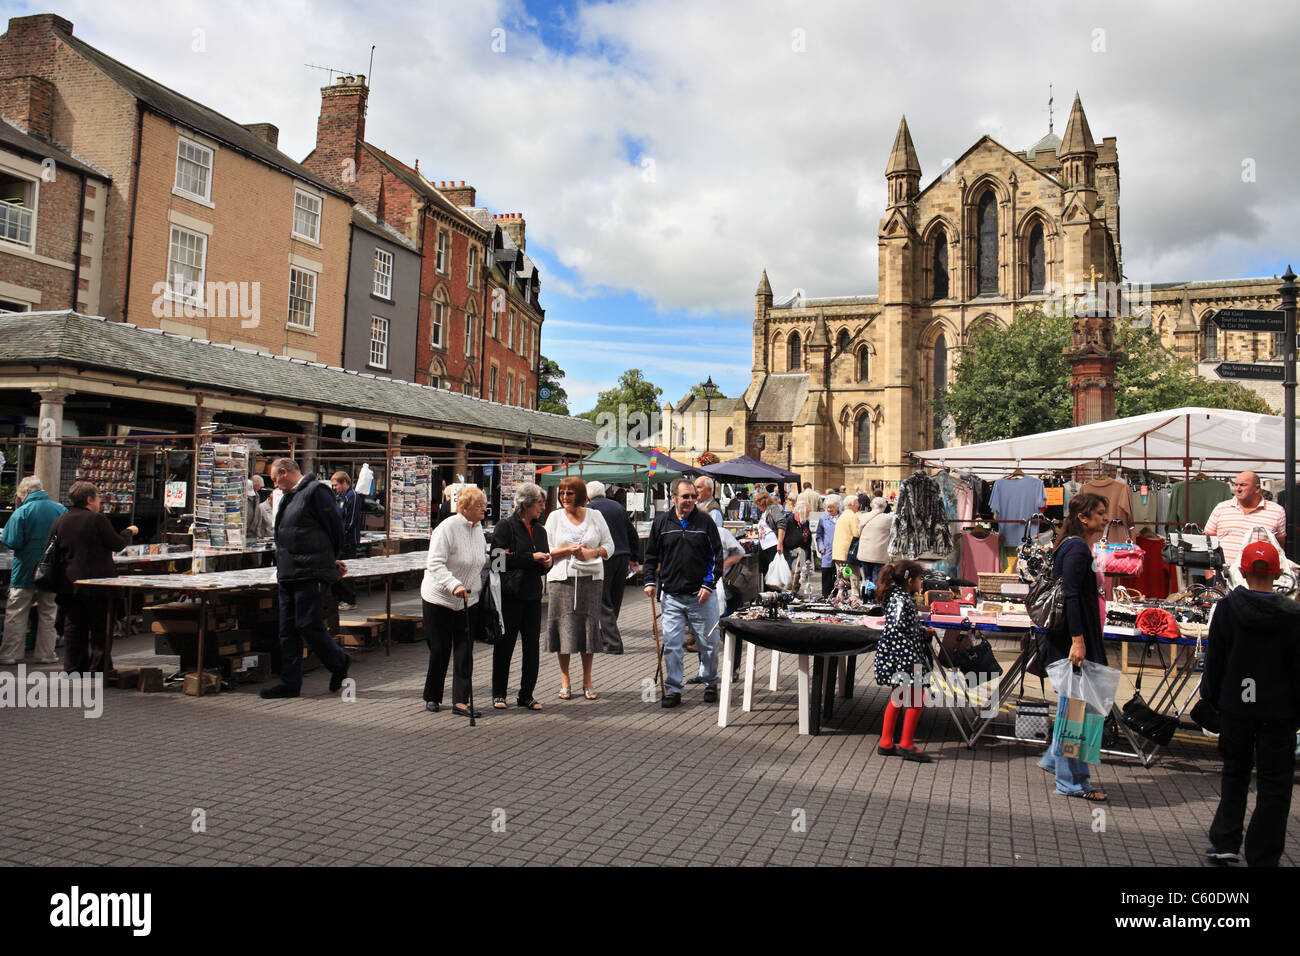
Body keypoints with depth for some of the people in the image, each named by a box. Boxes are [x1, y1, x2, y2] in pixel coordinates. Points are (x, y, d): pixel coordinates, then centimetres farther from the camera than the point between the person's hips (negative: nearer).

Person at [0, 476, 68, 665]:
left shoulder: (21, 512, -11)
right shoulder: (61, 510, 0)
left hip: (25, 572, -3)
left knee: (16, 614, 6)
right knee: (47, 613, 11)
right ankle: (46, 654, 14)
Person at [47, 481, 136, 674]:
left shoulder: (58, 522, 7)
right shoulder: (98, 519, -12)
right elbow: (117, 544, -8)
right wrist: (129, 532, 12)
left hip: (68, 584, 6)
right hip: (96, 583, -5)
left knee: (73, 628, 12)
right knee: (100, 628, 3)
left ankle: (73, 668, 14)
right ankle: (99, 668, 4)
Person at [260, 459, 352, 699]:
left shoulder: (316, 491, -11)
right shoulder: (289, 497, 19)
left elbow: (334, 528, -11)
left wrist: (331, 561, 2)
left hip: (311, 574, -9)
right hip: (288, 575, 9)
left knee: (308, 625, -8)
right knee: (288, 629, 9)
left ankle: (339, 663, 15)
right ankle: (290, 683, 16)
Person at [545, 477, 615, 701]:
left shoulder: (595, 516, 9)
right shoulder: (554, 517, 8)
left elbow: (609, 546, 10)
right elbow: (546, 550, 4)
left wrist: (592, 552, -9)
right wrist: (568, 550, -12)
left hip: (591, 578, 1)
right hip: (563, 579, 0)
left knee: (589, 625, 1)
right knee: (564, 627, -2)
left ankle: (587, 682, 12)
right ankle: (565, 681, 11)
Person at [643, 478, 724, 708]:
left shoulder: (705, 523, 2)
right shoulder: (662, 523, 5)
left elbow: (716, 556, 3)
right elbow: (651, 555, 15)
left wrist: (709, 585, -5)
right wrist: (650, 581, 5)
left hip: (701, 596, -1)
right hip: (671, 596, 1)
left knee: (708, 642, 7)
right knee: (671, 645, 0)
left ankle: (711, 684, 27)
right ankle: (672, 690, 11)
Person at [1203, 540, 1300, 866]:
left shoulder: (1226, 608, -8)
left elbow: (1214, 659, -2)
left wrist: (1212, 698, 10)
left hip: (1235, 707, 1)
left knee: (1234, 773, 19)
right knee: (1274, 785, 9)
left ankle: (1224, 843, 16)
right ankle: (1262, 857, 11)